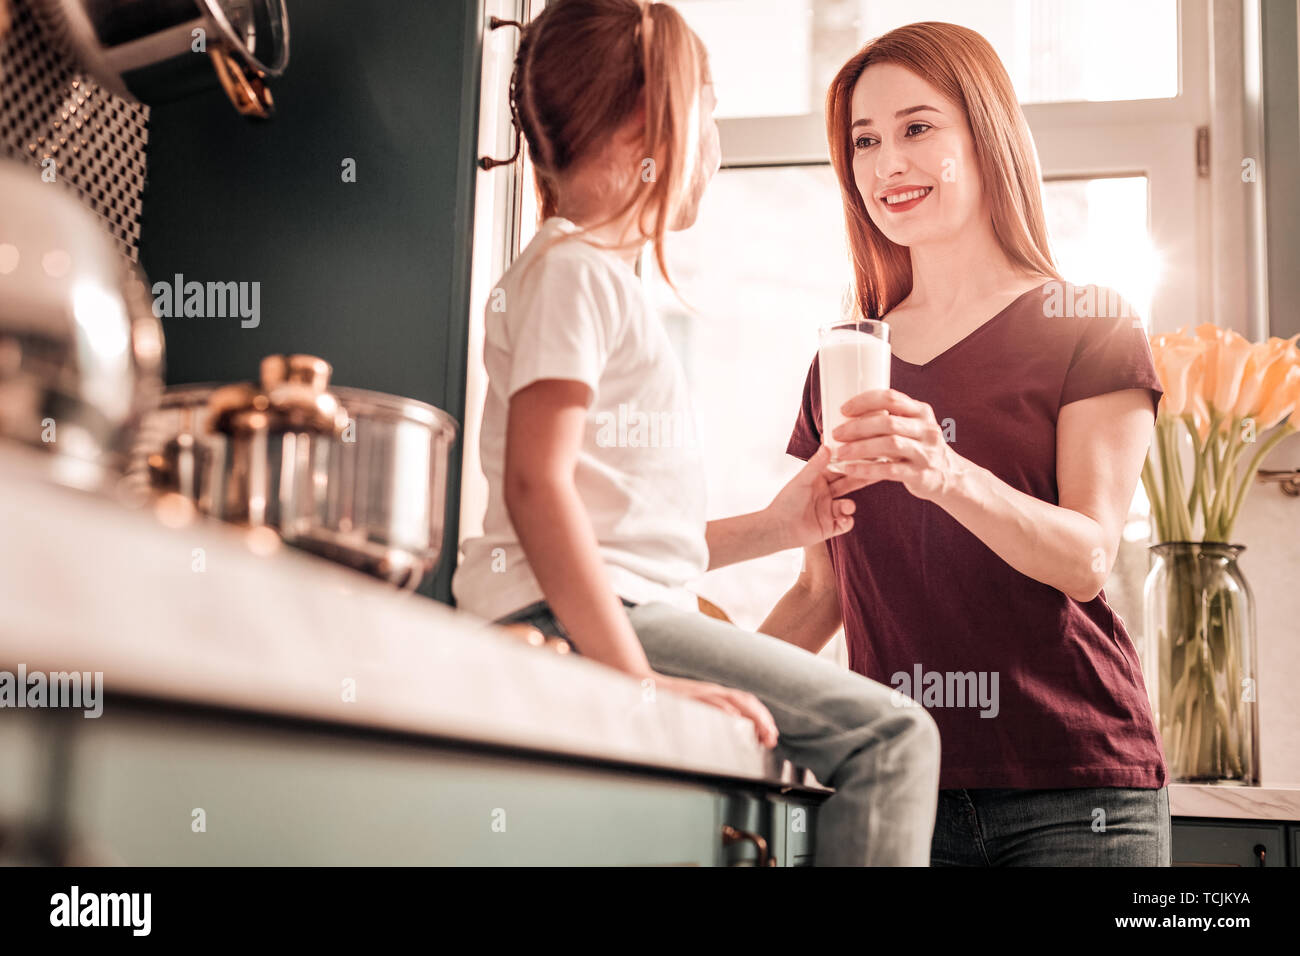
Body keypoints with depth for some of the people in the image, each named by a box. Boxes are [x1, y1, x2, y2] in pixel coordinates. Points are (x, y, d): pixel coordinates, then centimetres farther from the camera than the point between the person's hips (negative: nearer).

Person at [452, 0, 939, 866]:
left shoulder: (608, 282, 27)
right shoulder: (573, 269, -5)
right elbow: (537, 486, -19)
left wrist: (773, 528, 22)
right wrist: (638, 678, -25)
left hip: (613, 611, 10)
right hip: (570, 623, -10)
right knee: (891, 734, -16)